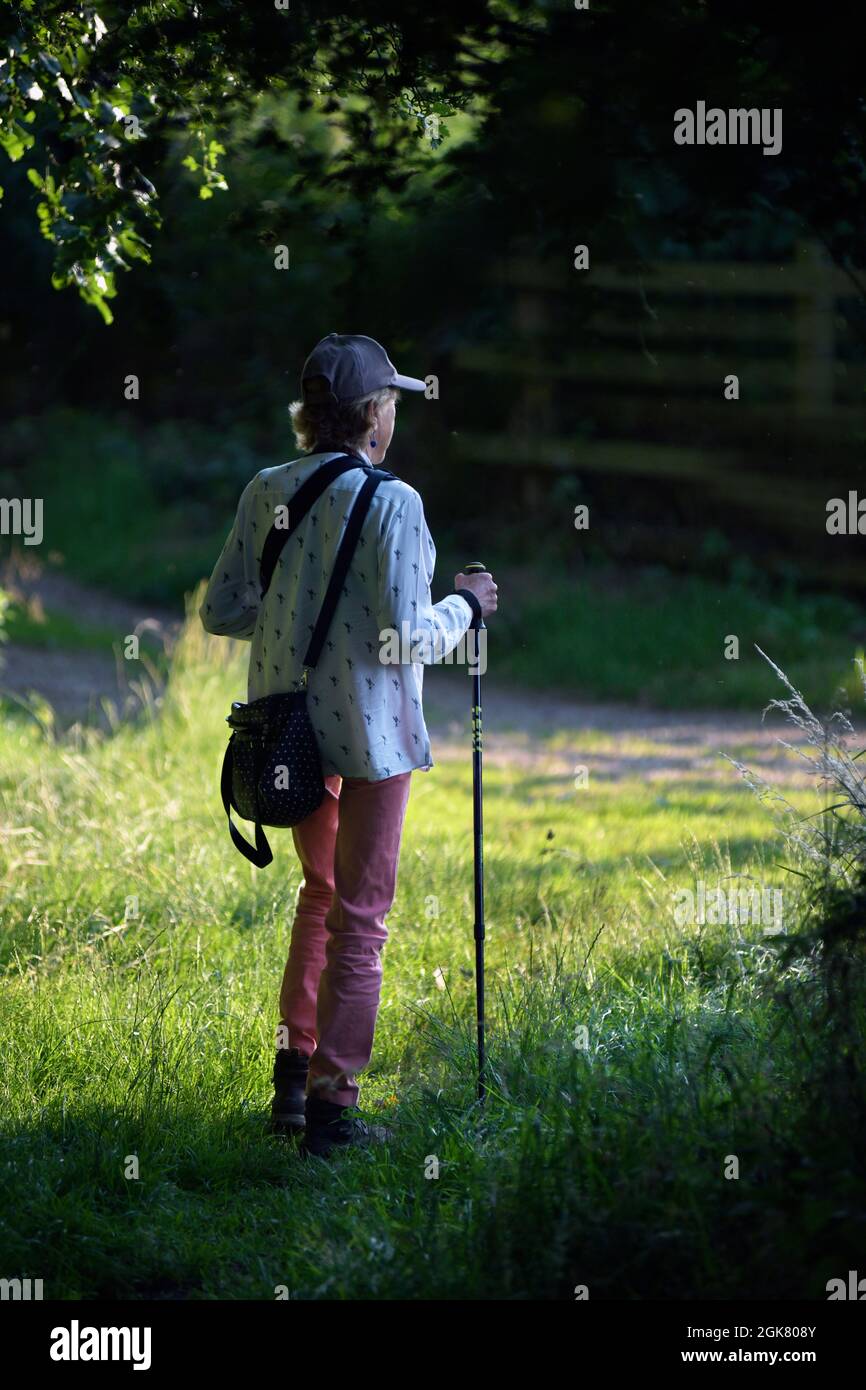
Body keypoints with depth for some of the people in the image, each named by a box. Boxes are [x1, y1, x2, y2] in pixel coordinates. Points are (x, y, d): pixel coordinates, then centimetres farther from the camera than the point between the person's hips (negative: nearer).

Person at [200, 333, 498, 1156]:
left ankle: (293, 1074, 23)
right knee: (359, 913, 4)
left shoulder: (267, 492, 0)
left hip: (286, 726, 6)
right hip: (367, 729, -6)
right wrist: (465, 607, -1)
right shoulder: (390, 502, -17)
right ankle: (331, 1103, 5)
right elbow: (404, 638, -19)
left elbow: (221, 611, 4)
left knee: (320, 890, 24)